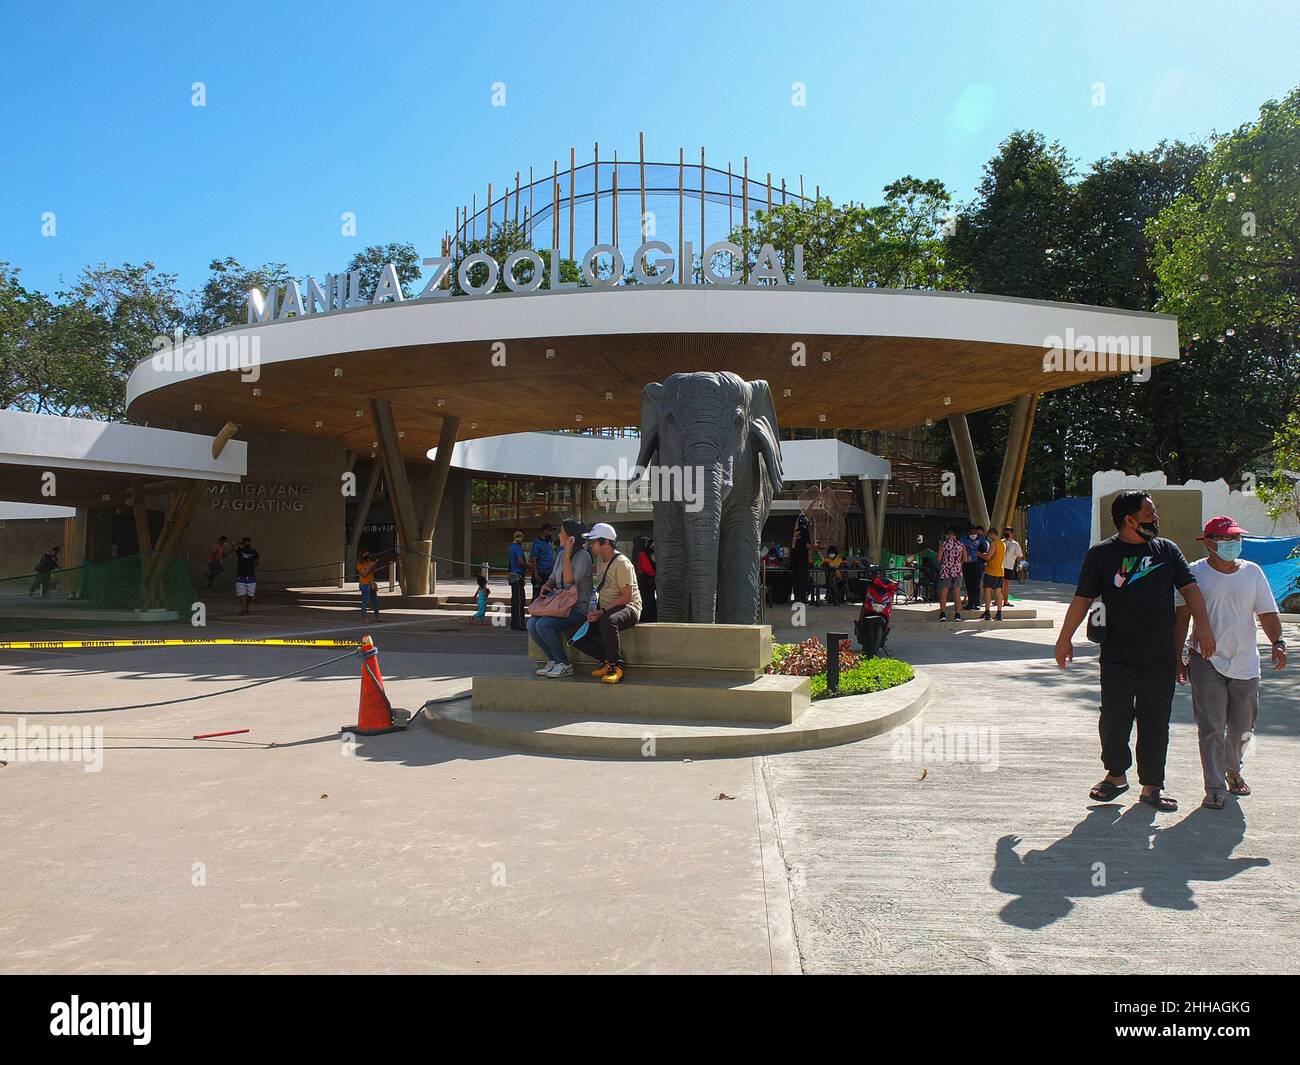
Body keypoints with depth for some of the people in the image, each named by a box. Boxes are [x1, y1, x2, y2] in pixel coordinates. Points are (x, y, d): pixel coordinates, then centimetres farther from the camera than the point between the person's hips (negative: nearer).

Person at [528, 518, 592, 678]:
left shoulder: (583, 556, -11)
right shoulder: (561, 554, 13)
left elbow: (569, 581, -22)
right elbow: (553, 578, 23)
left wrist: (567, 554, -21)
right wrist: (546, 586, 0)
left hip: (579, 609, -8)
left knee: (543, 625, -27)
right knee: (531, 623, -15)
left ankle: (564, 665, -13)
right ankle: (553, 661, -3)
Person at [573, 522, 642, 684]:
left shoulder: (622, 563, -14)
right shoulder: (601, 560, 13)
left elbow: (626, 597, -19)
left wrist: (602, 612, -22)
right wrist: (595, 611, 7)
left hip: (628, 608, -8)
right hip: (606, 611, 9)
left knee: (607, 621, -42)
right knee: (578, 638, -10)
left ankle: (616, 666, -28)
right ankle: (608, 660, -4)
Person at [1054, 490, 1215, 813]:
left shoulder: (1167, 549, 9)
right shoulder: (1101, 554, -2)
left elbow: (1190, 588, 9)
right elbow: (1082, 599, 1)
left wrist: (1202, 624, -7)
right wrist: (1065, 639, 0)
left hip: (1160, 656, 3)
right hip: (1118, 656, -3)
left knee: (1155, 722, 7)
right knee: (1115, 717, -3)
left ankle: (1151, 786, 17)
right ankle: (1116, 775, 17)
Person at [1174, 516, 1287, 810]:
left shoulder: (1253, 572, 5)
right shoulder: (1195, 573, -4)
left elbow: (1268, 613, 6)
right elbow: (1182, 617, -2)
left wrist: (1278, 643, -13)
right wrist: (1177, 658, -3)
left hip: (1246, 664, 4)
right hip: (1207, 663, -4)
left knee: (1242, 726, 15)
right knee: (1211, 727, -6)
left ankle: (1233, 770, 40)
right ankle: (1215, 788, 0)